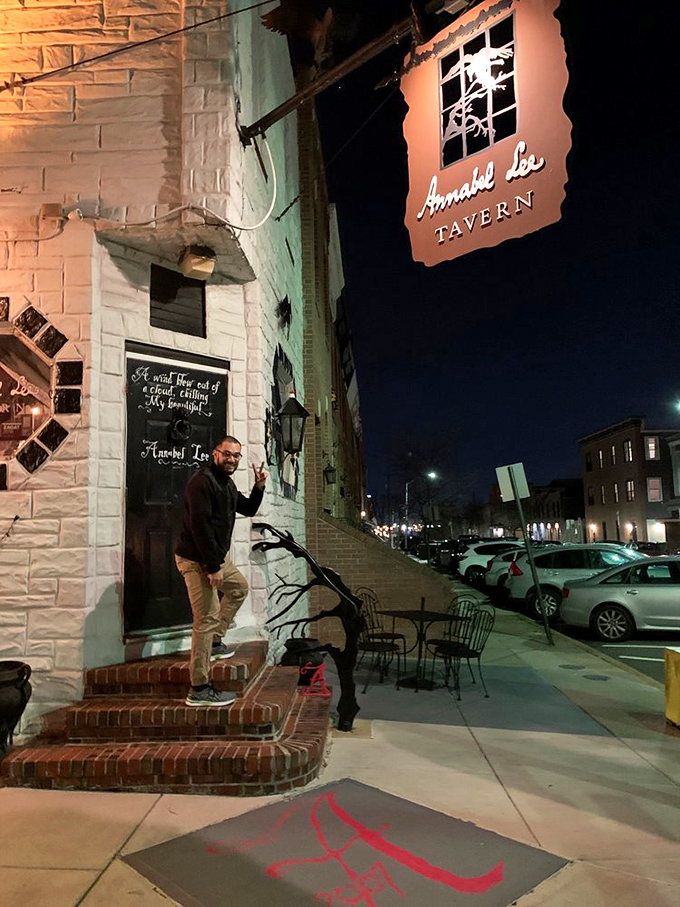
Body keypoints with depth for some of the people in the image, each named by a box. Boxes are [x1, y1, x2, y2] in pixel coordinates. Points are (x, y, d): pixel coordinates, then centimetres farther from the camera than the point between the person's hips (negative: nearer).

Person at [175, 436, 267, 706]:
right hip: (197, 561, -10)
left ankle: (214, 643, 29)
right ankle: (199, 690, -6)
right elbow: (200, 525, -24)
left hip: (217, 557, 10)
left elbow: (248, 509, 22)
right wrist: (213, 566, -24)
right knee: (206, 619, -11)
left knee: (239, 587, 26)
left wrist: (259, 487, 4)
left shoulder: (227, 483, 13)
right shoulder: (202, 481, -18)